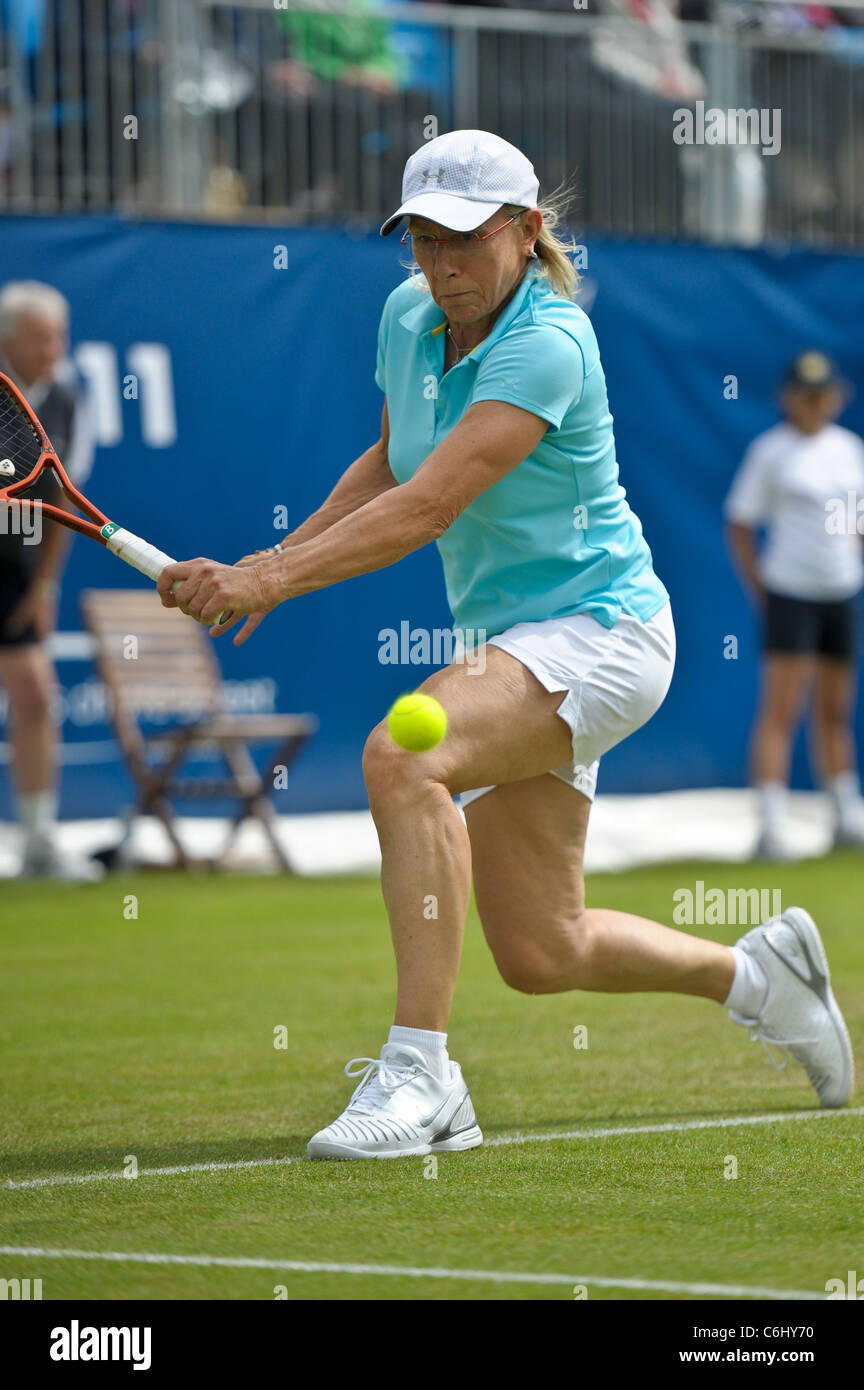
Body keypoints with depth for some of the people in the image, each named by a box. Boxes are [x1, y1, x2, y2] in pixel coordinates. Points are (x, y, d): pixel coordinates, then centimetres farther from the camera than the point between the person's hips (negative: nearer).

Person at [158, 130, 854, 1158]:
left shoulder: (547, 344, -22)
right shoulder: (409, 317, 2)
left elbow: (428, 506, -32)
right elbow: (391, 464, 21)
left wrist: (266, 583, -38)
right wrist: (278, 558, 8)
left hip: (599, 626, -9)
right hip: (510, 639, 9)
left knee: (402, 755, -35)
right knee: (539, 954, 11)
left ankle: (417, 1073, -33)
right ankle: (759, 974, 37)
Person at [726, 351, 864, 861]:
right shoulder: (771, 451, -5)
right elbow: (740, 524, -4)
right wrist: (760, 589, -8)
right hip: (790, 593, -5)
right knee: (781, 708, -12)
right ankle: (771, 828, -16)